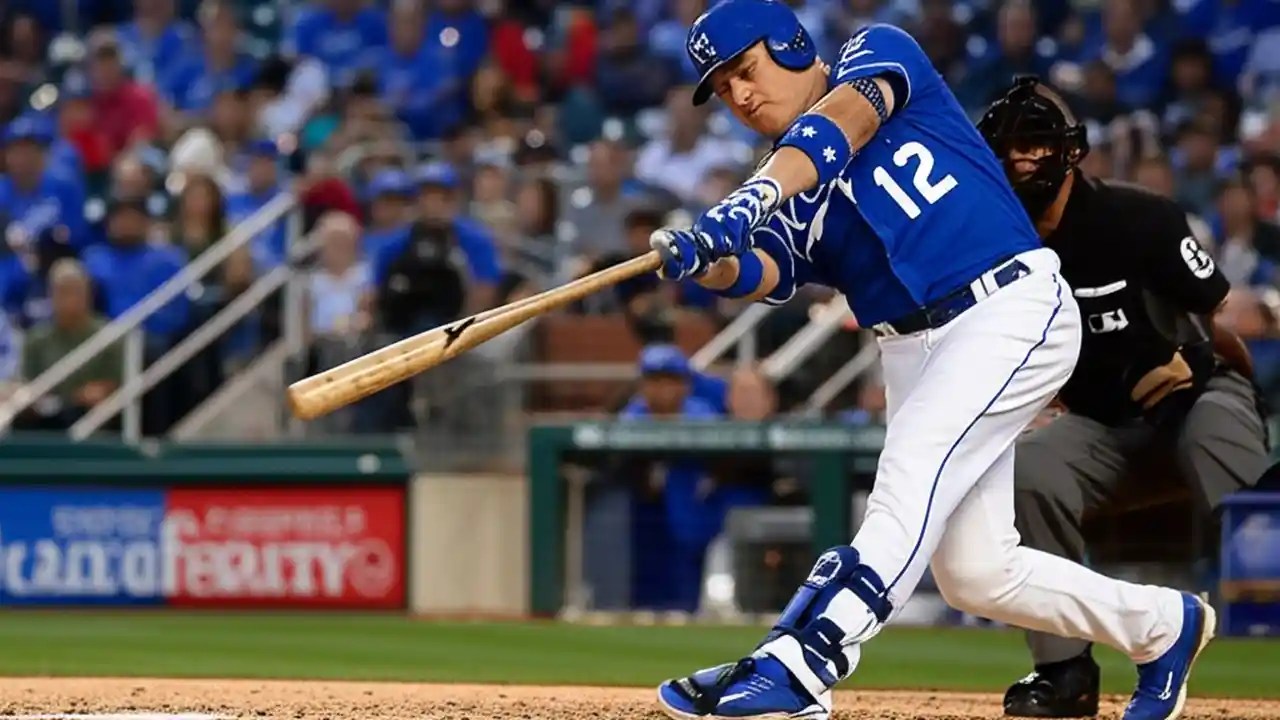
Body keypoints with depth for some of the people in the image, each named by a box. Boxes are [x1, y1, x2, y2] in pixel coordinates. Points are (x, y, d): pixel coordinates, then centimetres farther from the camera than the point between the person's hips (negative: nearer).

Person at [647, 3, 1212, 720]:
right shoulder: (783, 190, 15)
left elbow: (840, 125, -20)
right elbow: (769, 274, -6)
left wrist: (750, 200, -38)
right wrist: (709, 264, -30)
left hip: (1014, 309, -7)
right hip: (914, 354, 7)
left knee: (911, 478, -27)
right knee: (977, 573, 1)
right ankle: (1164, 623, 23)